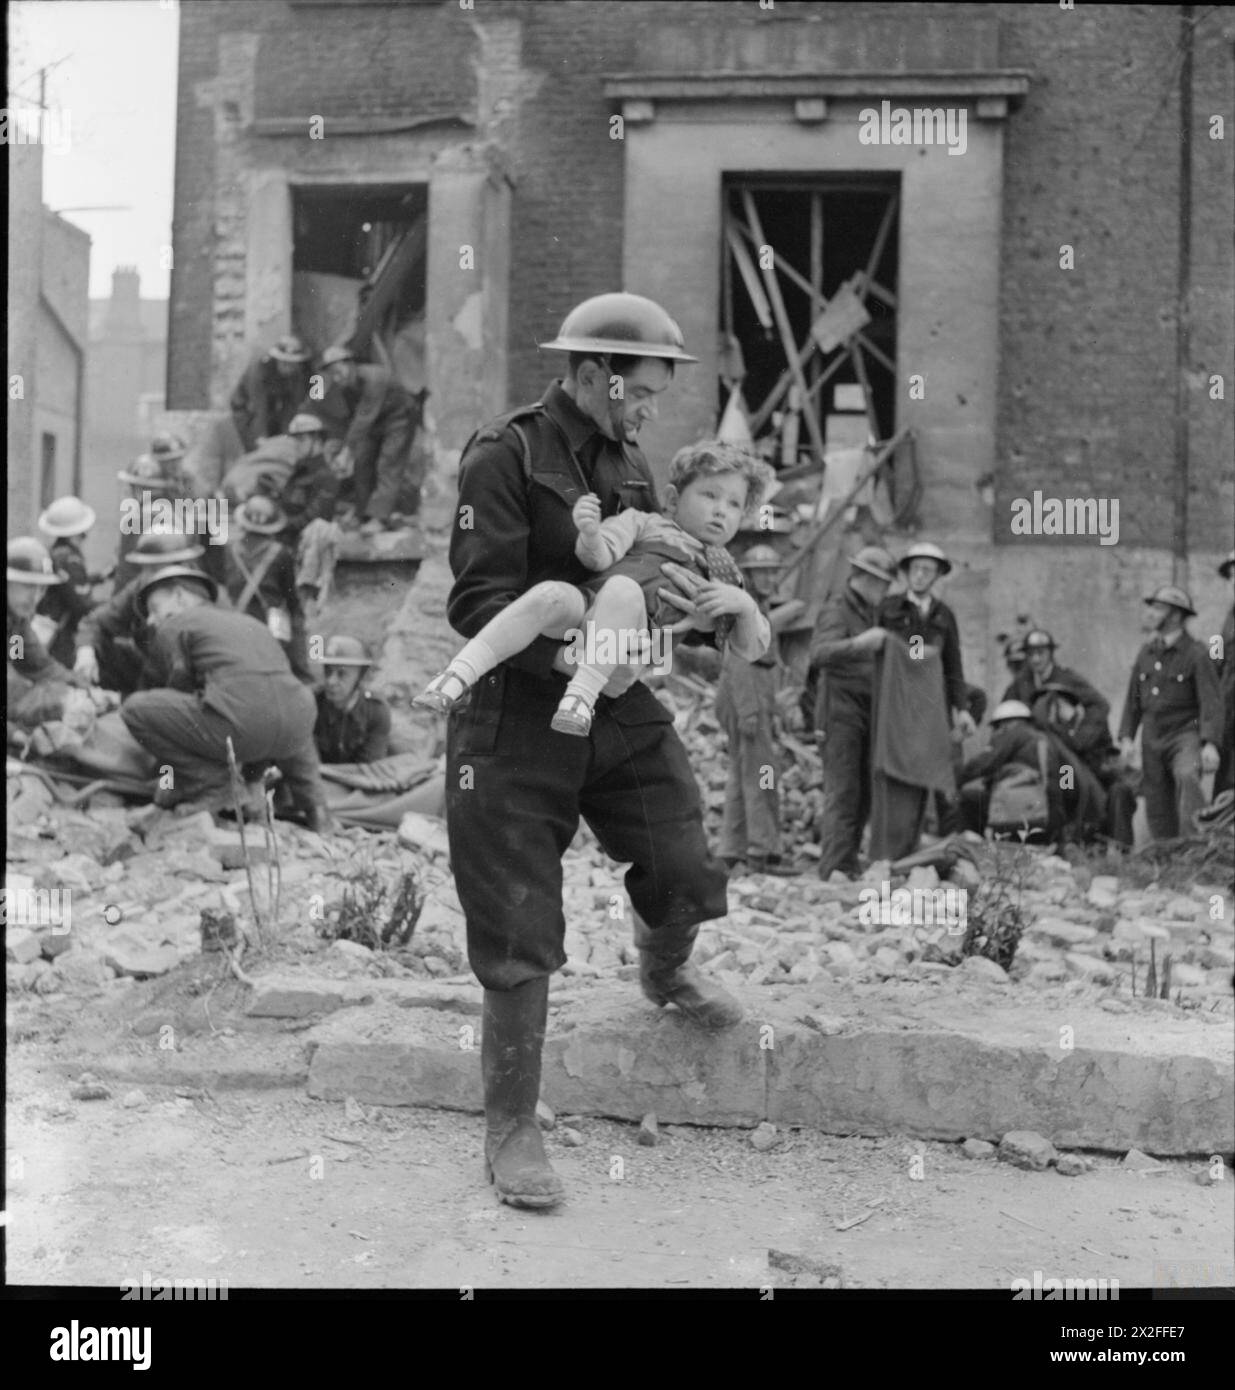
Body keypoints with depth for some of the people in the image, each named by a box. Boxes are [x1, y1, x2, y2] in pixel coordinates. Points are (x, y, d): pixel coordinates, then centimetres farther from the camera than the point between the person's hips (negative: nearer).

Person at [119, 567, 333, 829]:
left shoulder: (172, 627, 16)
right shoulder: (251, 622, 35)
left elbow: (178, 693, 18)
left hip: (238, 726, -6)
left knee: (134, 709, 8)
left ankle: (210, 782, 5)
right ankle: (312, 800, 26)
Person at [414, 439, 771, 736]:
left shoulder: (721, 574, 28)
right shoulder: (642, 523, 25)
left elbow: (751, 650, 21)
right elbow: (597, 557, 6)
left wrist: (745, 606, -1)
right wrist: (589, 533, -18)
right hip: (581, 606, 1)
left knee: (623, 589, -34)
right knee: (550, 593, -34)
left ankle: (583, 693, -45)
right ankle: (462, 671, -36)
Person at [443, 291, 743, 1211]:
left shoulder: (629, 464, 11)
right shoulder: (503, 456, -13)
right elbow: (477, 601, -19)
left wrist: (675, 586, -6)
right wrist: (564, 658, -33)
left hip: (621, 709, 6)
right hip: (518, 720, -6)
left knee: (687, 875, 3)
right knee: (521, 935, -1)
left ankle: (665, 972, 41)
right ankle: (511, 1129, 16)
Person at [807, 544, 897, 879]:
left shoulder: (870, 612, 16)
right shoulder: (835, 610, -9)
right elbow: (820, 655, -28)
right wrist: (859, 642, -41)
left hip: (866, 712, 8)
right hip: (839, 713, -8)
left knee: (863, 794, 5)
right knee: (842, 792, -13)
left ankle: (848, 866, 10)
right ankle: (835, 869, -14)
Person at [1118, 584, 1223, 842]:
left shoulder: (1196, 654, -8)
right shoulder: (1146, 653, 9)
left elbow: (1211, 702, -15)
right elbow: (1133, 699, 13)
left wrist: (1210, 744, -27)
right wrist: (1126, 738, 0)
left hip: (1186, 736, -5)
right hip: (1152, 740, 6)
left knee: (1187, 777, -34)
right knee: (1158, 811, 5)